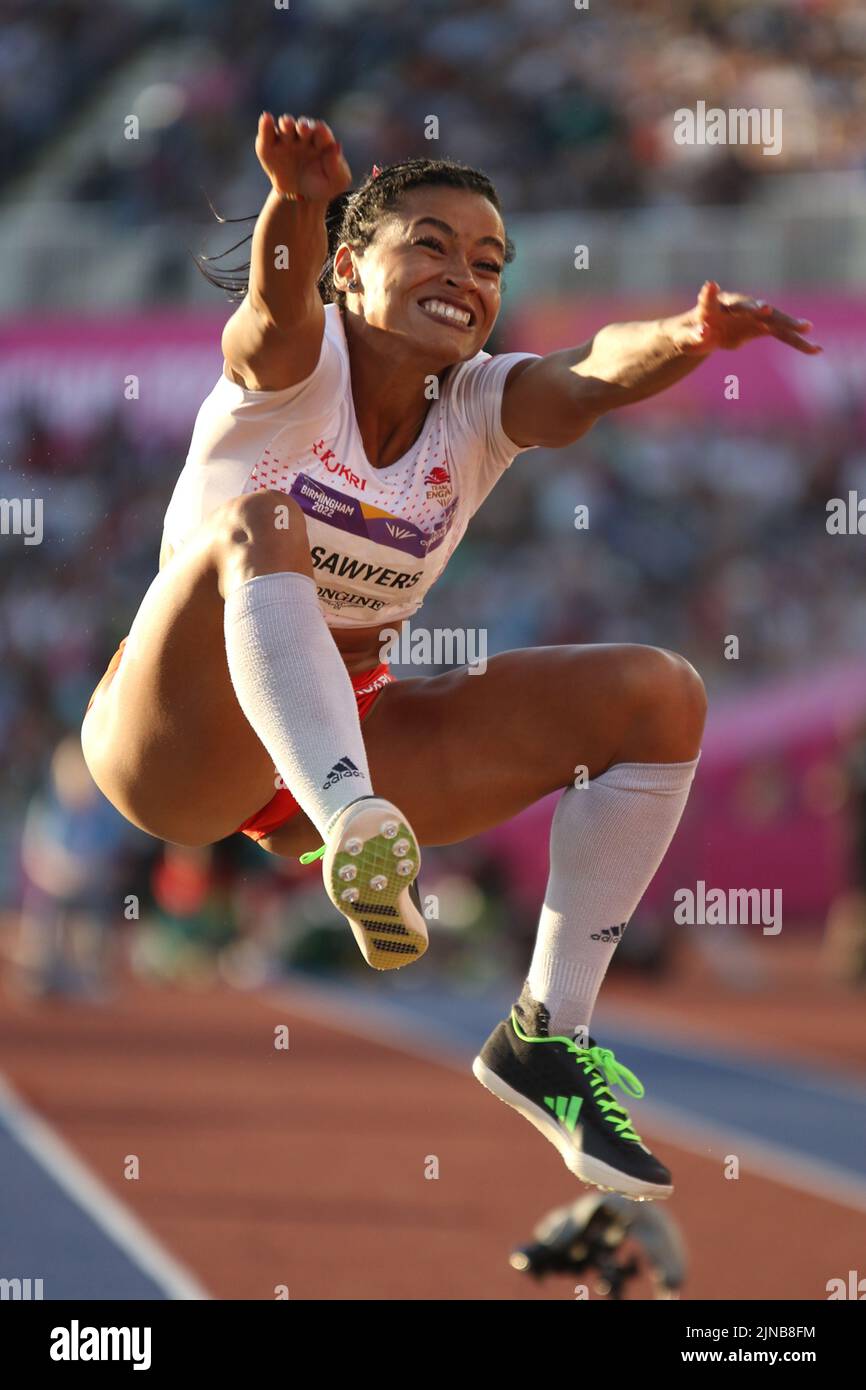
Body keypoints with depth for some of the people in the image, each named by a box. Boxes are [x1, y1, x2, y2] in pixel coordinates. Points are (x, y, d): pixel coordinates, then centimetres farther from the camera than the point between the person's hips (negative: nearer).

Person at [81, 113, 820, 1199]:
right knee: (258, 525, -36)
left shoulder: (479, 409, 2)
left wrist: (688, 337, -45)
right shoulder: (294, 367, -9)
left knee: (659, 696, -6)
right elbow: (278, 305, -35)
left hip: (347, 729, 6)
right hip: (180, 745, -6)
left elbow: (591, 375, -21)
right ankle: (355, 830, -61)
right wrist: (297, 204, -59)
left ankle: (548, 1035, -6)